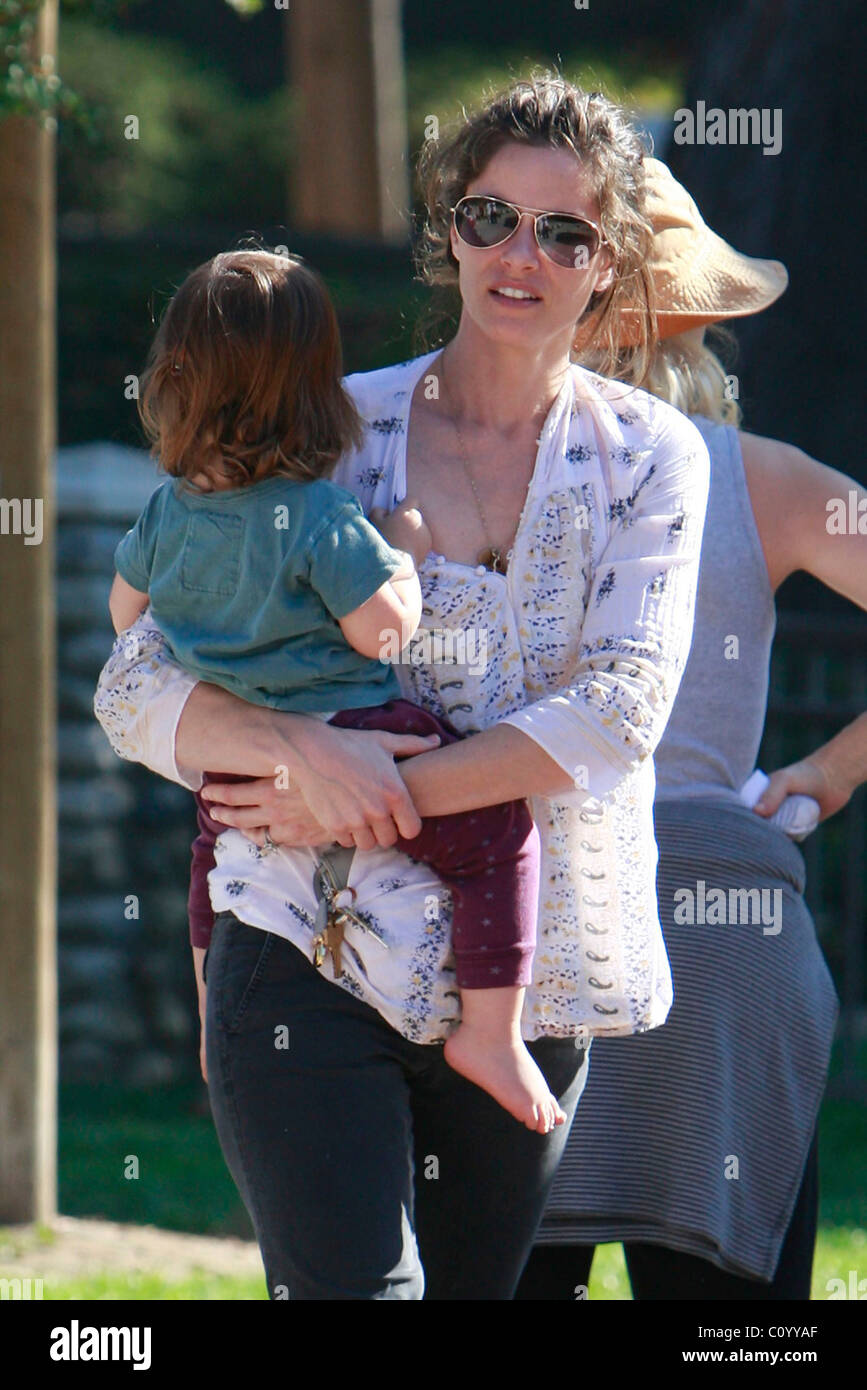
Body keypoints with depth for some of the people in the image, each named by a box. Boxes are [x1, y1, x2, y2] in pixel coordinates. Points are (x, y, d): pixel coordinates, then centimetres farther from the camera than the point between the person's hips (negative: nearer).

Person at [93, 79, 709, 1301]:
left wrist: (363, 803, -16)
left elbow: (618, 707, -8)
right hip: (313, 957, -2)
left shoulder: (650, 457, 7)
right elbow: (138, 685, 3)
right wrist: (301, 752, -19)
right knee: (352, 1287, -17)